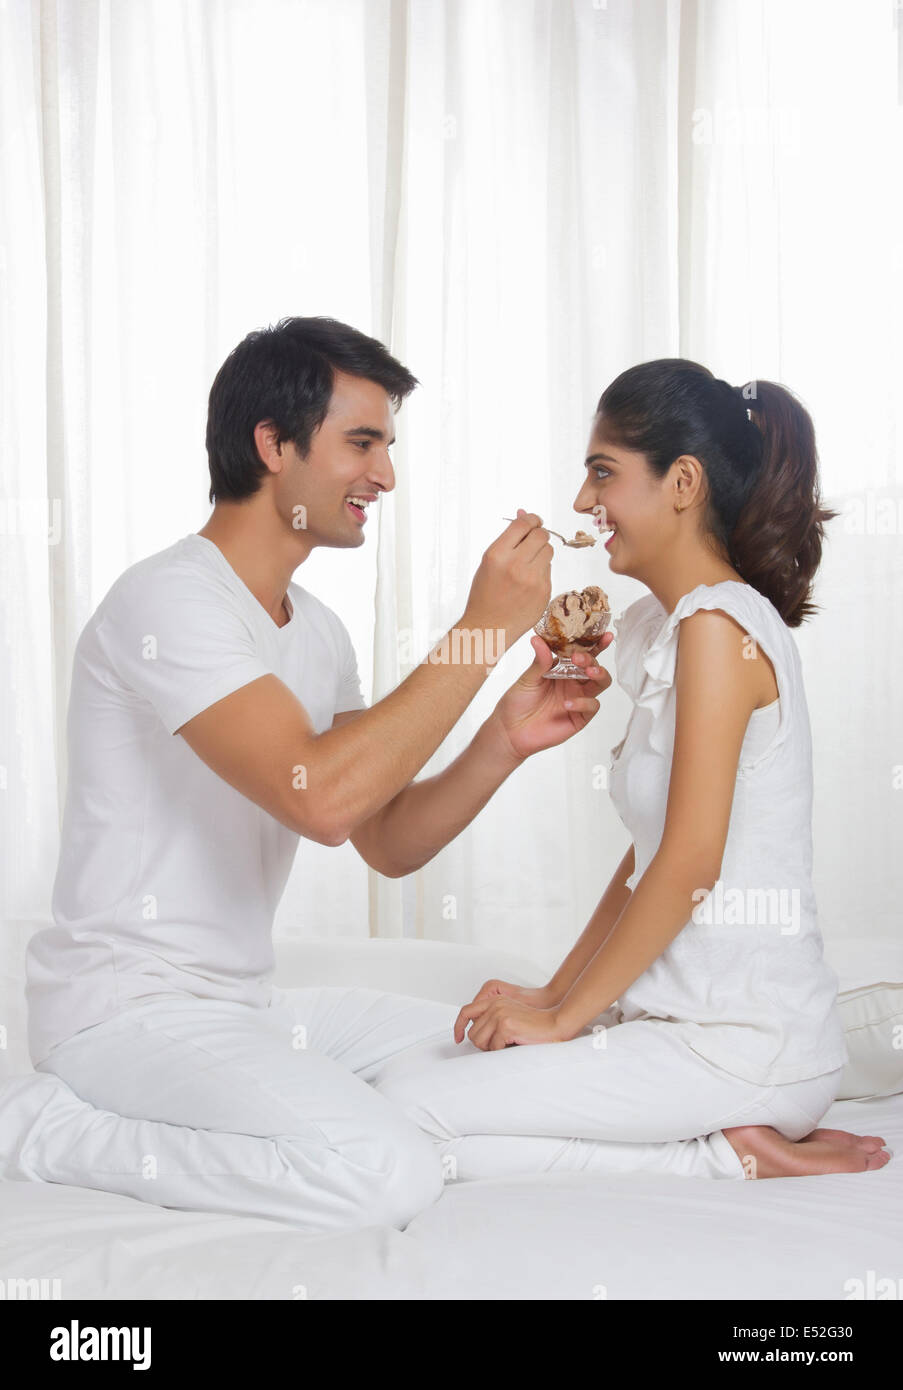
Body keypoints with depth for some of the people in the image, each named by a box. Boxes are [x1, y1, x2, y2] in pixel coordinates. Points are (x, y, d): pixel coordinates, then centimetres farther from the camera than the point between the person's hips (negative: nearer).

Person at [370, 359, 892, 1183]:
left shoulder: (719, 623, -15)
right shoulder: (674, 625, 14)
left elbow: (691, 863, -19)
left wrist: (562, 1017, -11)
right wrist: (555, 993, 11)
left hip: (744, 1043, -10)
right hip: (680, 1012, 10)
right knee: (404, 1076, 7)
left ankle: (728, 1157, -7)